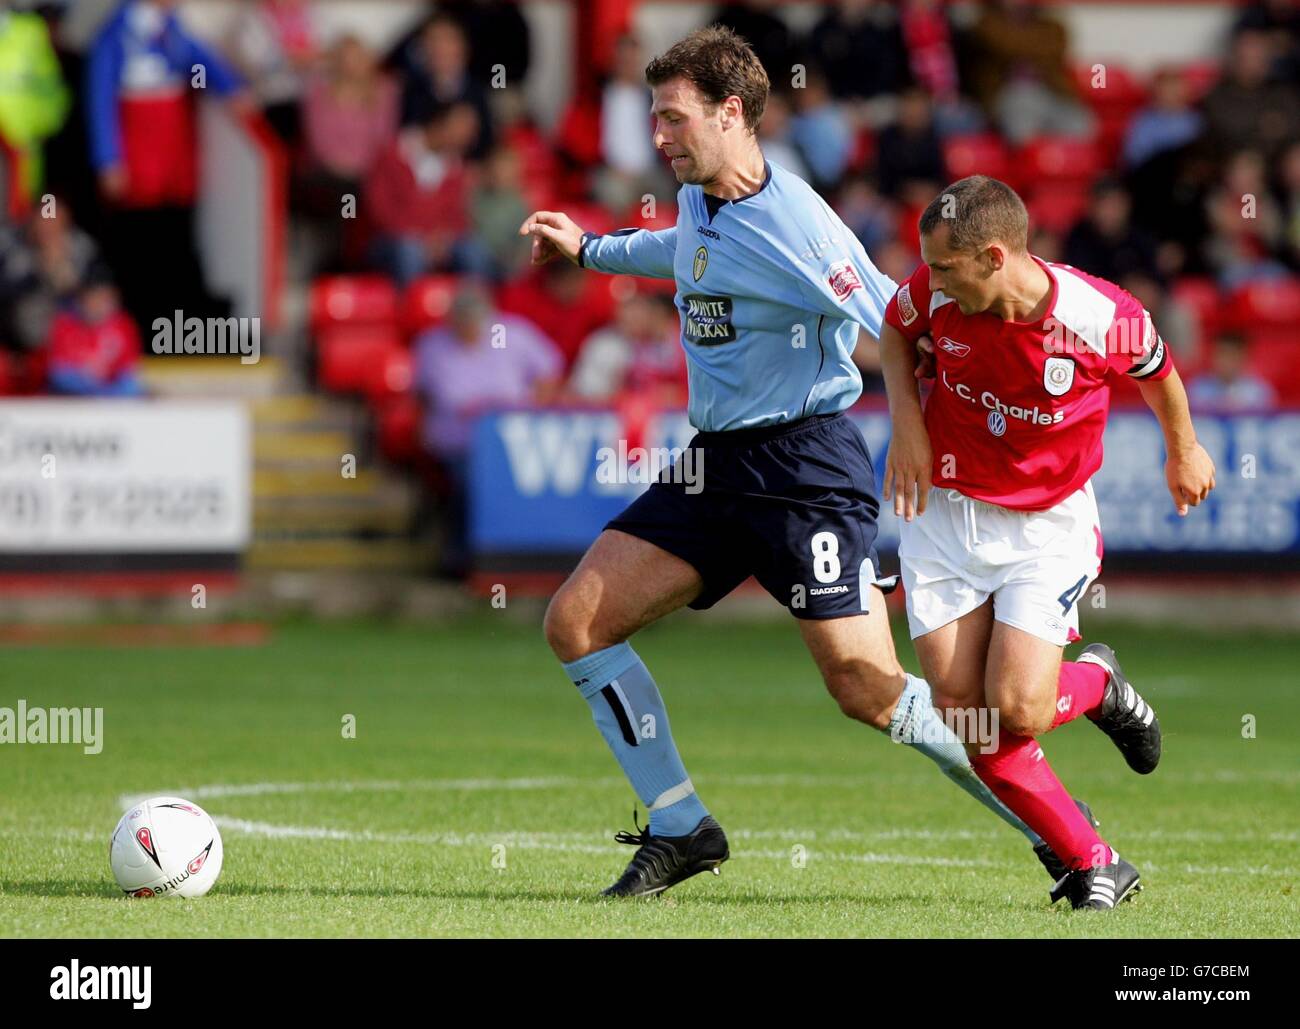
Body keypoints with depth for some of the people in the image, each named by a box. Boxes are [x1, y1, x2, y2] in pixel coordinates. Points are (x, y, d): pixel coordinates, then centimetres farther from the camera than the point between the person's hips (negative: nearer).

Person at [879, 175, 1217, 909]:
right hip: (944, 513, 3)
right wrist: (906, 420, -4)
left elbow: (1156, 368, 2)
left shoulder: (1104, 319, -23)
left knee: (1016, 710, -18)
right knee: (963, 718, -7)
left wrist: (1184, 451, 20)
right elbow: (896, 328, 11)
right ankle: (1095, 863, 7)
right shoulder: (936, 293, -15)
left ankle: (1097, 683, 19)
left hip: (1048, 525, -3)